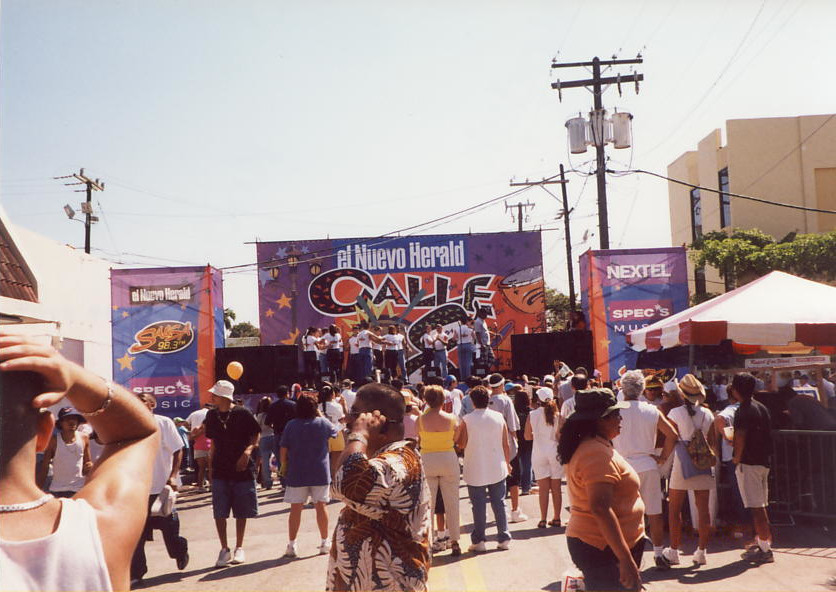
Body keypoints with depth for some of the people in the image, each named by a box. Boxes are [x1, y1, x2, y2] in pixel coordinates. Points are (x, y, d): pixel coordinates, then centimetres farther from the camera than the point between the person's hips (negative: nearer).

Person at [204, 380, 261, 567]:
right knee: (219, 513, -1)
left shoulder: (242, 413, -8)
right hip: (220, 471, 3)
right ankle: (224, 549, 11)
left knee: (241, 512, 7)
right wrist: (211, 463, 10)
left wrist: (247, 451, -16)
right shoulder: (212, 415, 5)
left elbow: (256, 434, 0)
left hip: (242, 469, -3)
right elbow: (213, 442, 14)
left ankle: (239, 548, 21)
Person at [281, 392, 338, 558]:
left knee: (295, 508, 4)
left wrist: (284, 467, 10)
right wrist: (321, 415, 19)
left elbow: (283, 450, -4)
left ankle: (292, 545, 7)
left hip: (297, 474, -1)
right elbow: (335, 432, 17)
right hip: (320, 473, 1)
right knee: (320, 506, 9)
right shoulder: (323, 423, -4)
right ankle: (325, 542, 17)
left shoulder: (291, 425, -6)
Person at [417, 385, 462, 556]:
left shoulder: (421, 419, -8)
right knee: (451, 502, 9)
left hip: (427, 460, 0)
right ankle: (454, 541, 13)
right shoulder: (451, 418, -8)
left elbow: (418, 441, -2)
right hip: (448, 459, 0)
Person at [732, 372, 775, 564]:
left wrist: (737, 457, -13)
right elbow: (768, 434, 19)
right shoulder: (761, 407, 12)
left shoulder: (744, 410, -16)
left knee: (756, 507, -6)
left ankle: (765, 550, -3)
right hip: (763, 462, 9)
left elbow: (740, 436, -25)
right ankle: (761, 540, 26)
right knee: (761, 506, 17)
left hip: (748, 463, -9)